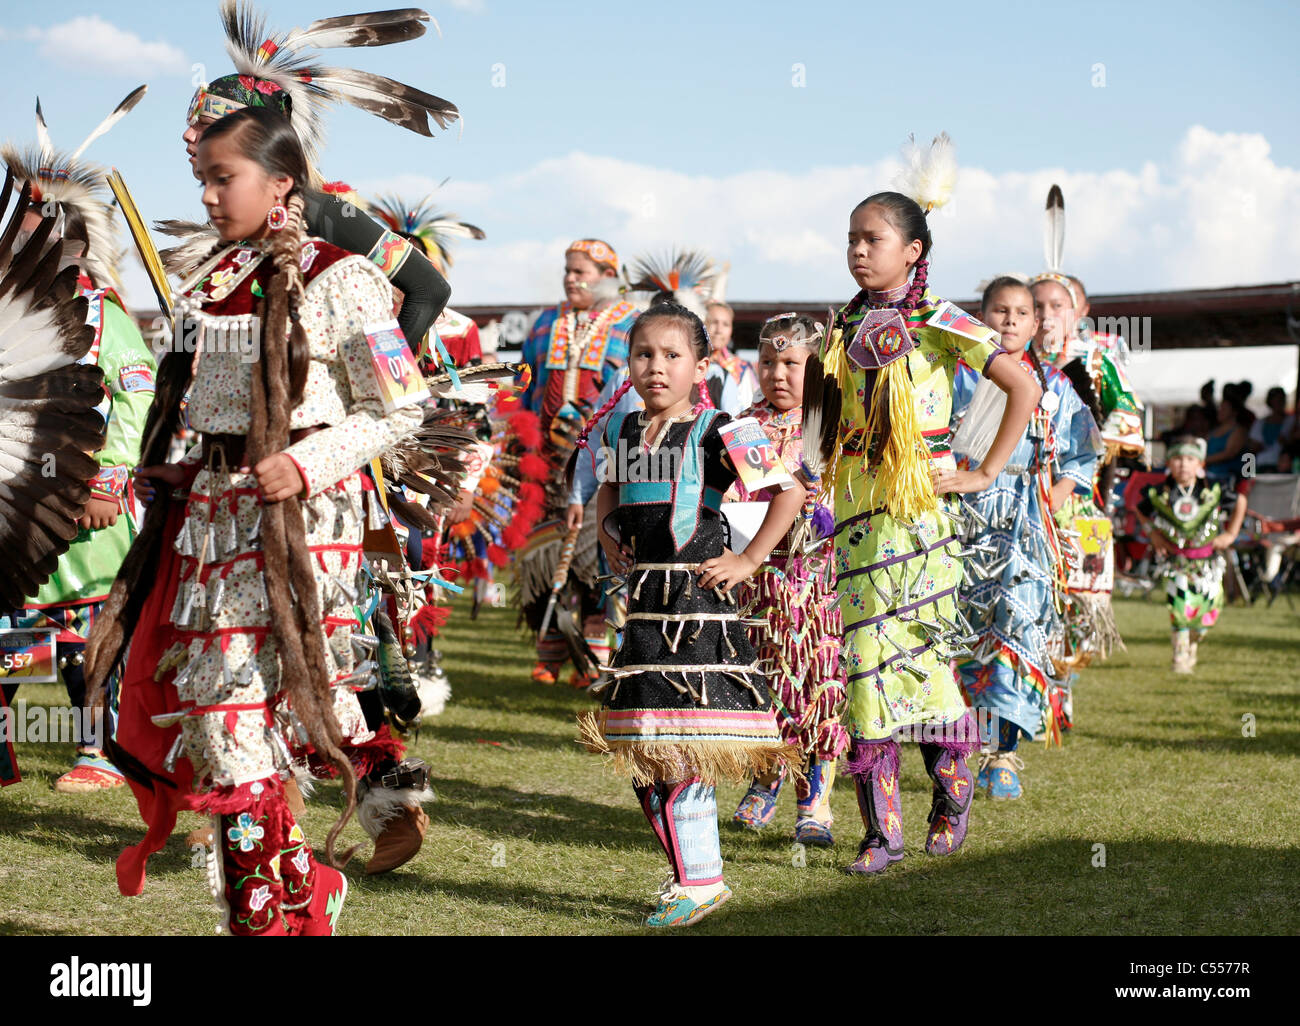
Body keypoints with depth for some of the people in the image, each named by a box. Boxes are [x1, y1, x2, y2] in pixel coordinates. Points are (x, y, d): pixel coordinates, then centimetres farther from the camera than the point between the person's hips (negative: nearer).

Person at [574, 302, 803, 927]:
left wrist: (750, 559, -11)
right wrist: (607, 534, 15)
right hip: (643, 597, 7)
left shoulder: (713, 434, -9)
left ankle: (698, 881, -3)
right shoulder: (621, 431, 10)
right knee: (640, 755, 9)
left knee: (682, 748, -11)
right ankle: (691, 873, 20)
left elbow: (791, 489, -11)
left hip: (697, 595, -7)